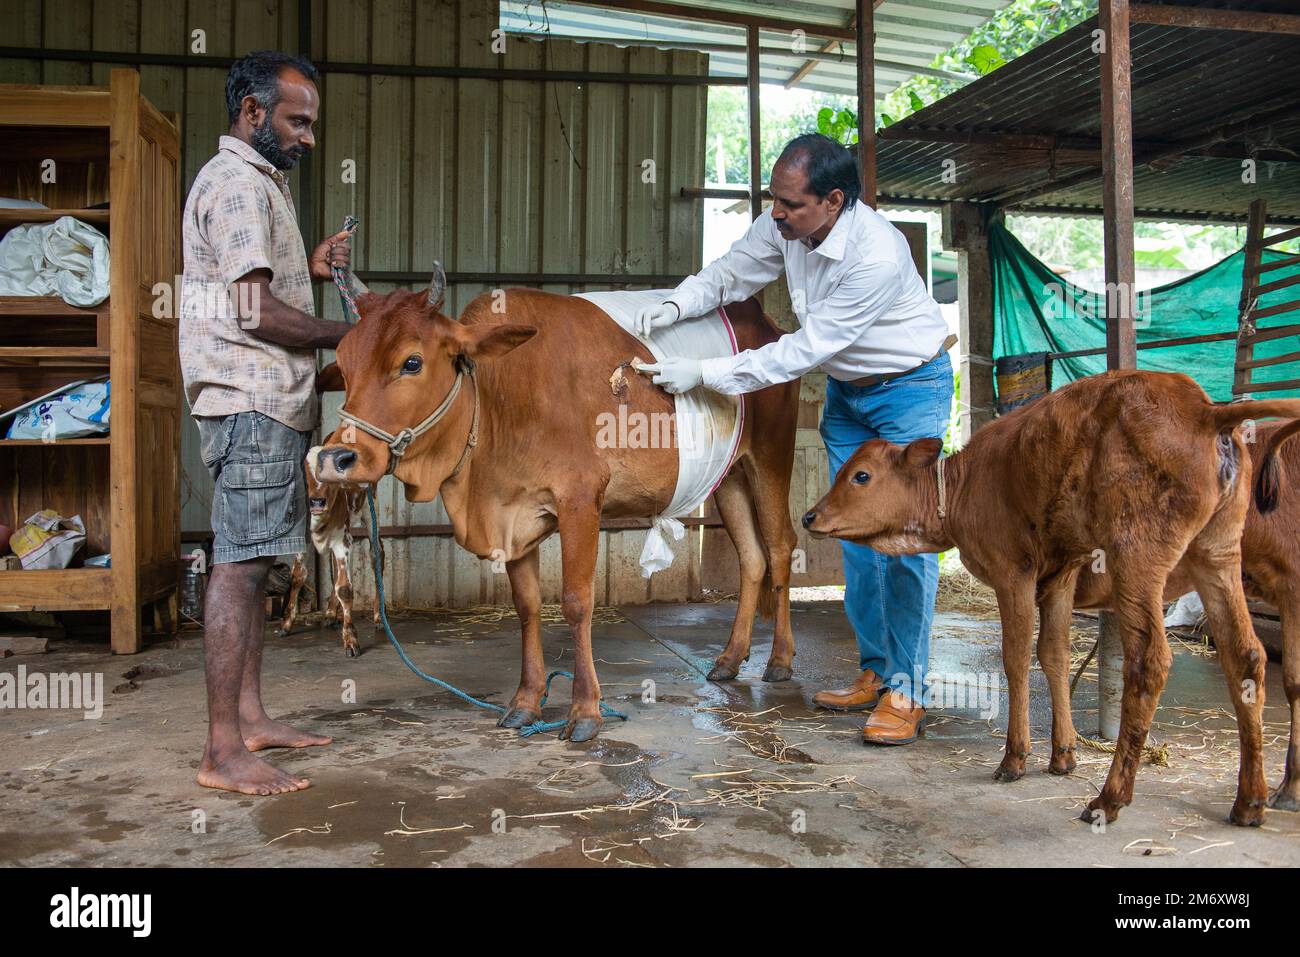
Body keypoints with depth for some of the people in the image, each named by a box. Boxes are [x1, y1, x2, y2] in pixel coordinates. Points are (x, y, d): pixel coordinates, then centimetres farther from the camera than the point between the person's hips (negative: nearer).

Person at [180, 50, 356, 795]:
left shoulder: (258, 181, 23)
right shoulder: (238, 184, -10)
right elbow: (254, 311, -17)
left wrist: (310, 268, 12)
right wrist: (344, 336, -8)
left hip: (270, 404, 11)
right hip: (250, 402, -11)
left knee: (253, 562, 12)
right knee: (240, 564, -10)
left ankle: (249, 717, 21)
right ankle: (224, 753, -6)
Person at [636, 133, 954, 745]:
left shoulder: (877, 254, -33)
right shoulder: (782, 225, -13)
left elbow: (805, 349, -32)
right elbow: (728, 275, 4)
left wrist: (704, 374, -30)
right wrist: (674, 306, -17)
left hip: (911, 389, -7)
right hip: (845, 388, 7)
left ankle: (907, 691, -2)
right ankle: (874, 672, 19)